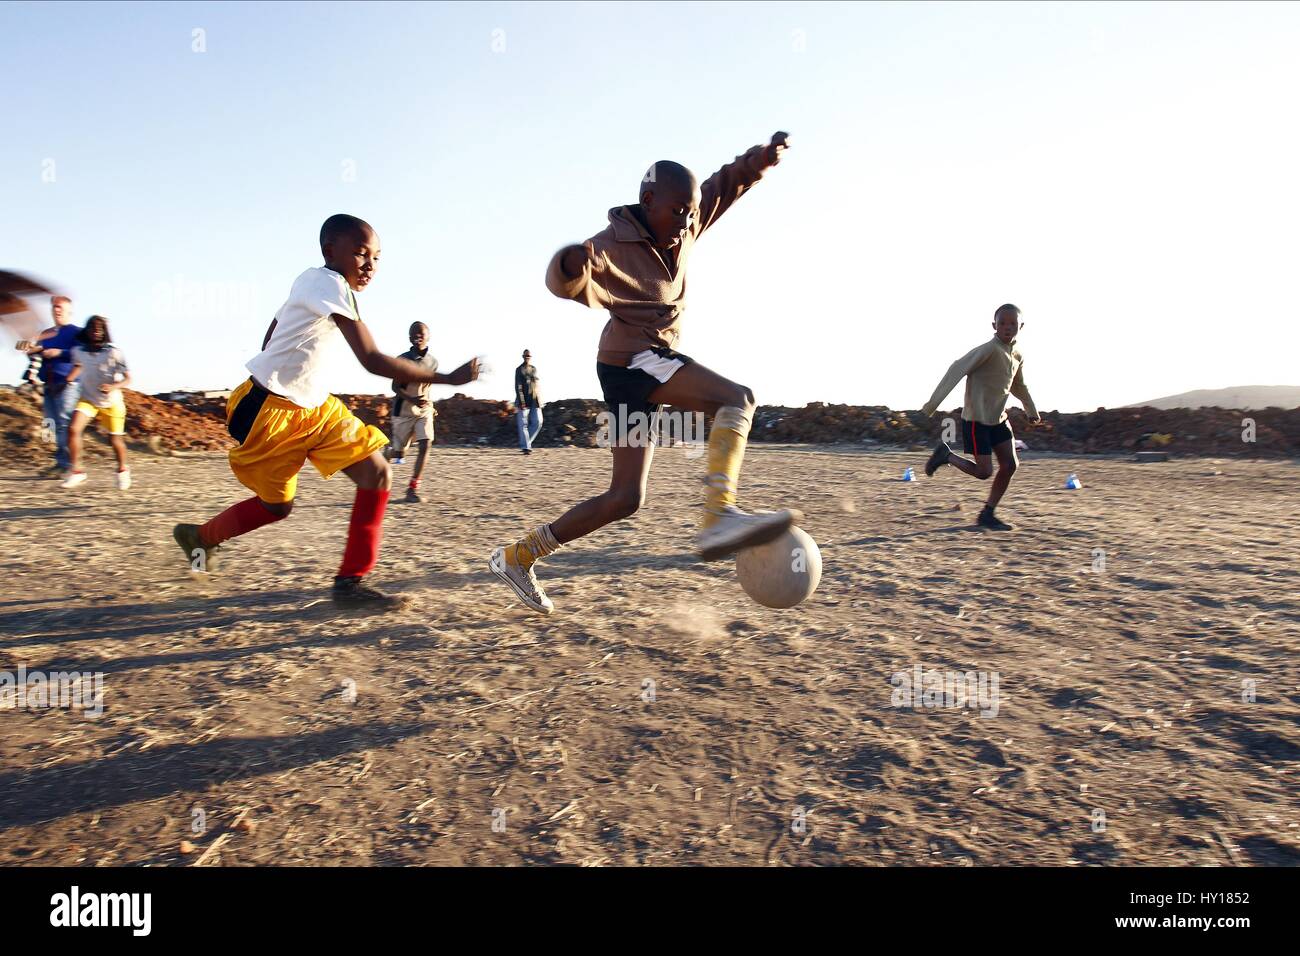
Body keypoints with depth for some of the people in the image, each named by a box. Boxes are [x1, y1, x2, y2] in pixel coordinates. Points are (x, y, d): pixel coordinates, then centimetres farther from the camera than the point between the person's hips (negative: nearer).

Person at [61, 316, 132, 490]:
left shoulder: (113, 352, -17)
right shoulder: (78, 350, -6)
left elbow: (127, 379, -17)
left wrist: (113, 387, -34)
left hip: (111, 402, -2)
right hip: (88, 399, 2)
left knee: (115, 439, 5)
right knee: (73, 429, -17)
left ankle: (123, 471, 31)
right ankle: (76, 471, -6)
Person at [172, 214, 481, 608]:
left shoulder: (314, 284, 6)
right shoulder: (329, 284, -22)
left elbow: (269, 340, 15)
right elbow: (373, 361, -31)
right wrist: (448, 378, -29)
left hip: (315, 408, 9)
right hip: (269, 409, -9)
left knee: (377, 475, -6)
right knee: (277, 506, 7)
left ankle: (350, 582, 0)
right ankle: (201, 536, 38)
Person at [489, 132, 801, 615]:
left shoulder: (684, 229, 8)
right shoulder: (614, 243, -13)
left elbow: (726, 184, 19)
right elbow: (567, 283, -30)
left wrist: (762, 157, 1)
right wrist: (571, 266, -54)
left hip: (653, 363, 8)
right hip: (631, 360, -8)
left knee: (624, 498, 6)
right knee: (737, 399, -25)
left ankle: (516, 556, 14)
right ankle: (719, 518, -37)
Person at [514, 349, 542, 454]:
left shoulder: (534, 369, 13)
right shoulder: (519, 370, -4)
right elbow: (518, 387, -10)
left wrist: (540, 401, 15)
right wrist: (521, 402, -18)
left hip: (535, 401, 5)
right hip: (523, 400, -5)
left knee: (538, 423, -1)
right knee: (523, 425, -2)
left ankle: (527, 442, 15)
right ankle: (525, 447, 5)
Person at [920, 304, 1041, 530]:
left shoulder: (1018, 356, 8)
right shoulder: (988, 350, -18)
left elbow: (1019, 385, 26)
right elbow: (957, 370, -24)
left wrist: (1032, 411, 34)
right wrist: (933, 403, -30)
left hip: (998, 418, 8)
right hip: (976, 420, -8)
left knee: (1010, 465, 1)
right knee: (984, 472, -9)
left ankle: (987, 514, 10)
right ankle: (946, 454, 16)